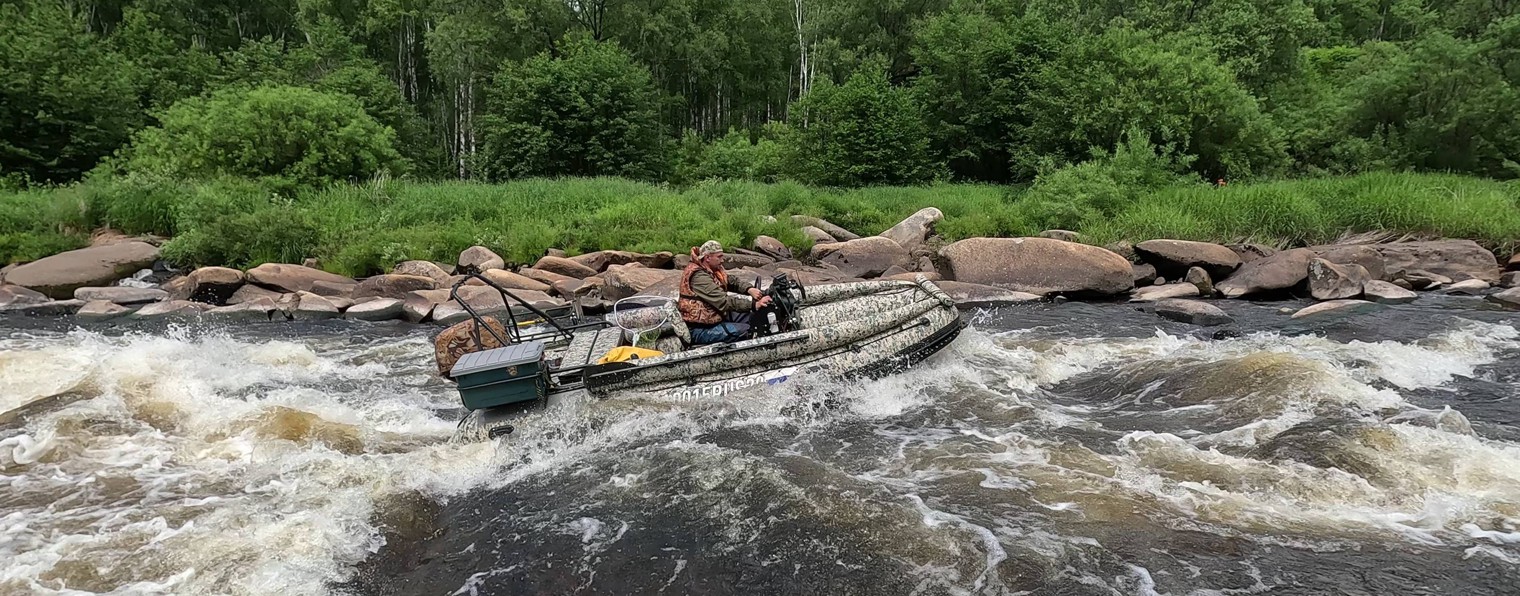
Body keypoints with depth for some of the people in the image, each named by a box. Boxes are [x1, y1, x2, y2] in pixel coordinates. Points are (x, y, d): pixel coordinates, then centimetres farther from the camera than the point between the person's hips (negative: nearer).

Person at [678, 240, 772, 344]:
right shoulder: (699, 277, -25)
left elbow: (731, 281, 9)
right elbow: (724, 301, -31)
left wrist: (749, 290, -13)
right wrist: (754, 305, -33)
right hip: (700, 329, -10)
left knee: (751, 316, 3)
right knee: (745, 330, -21)